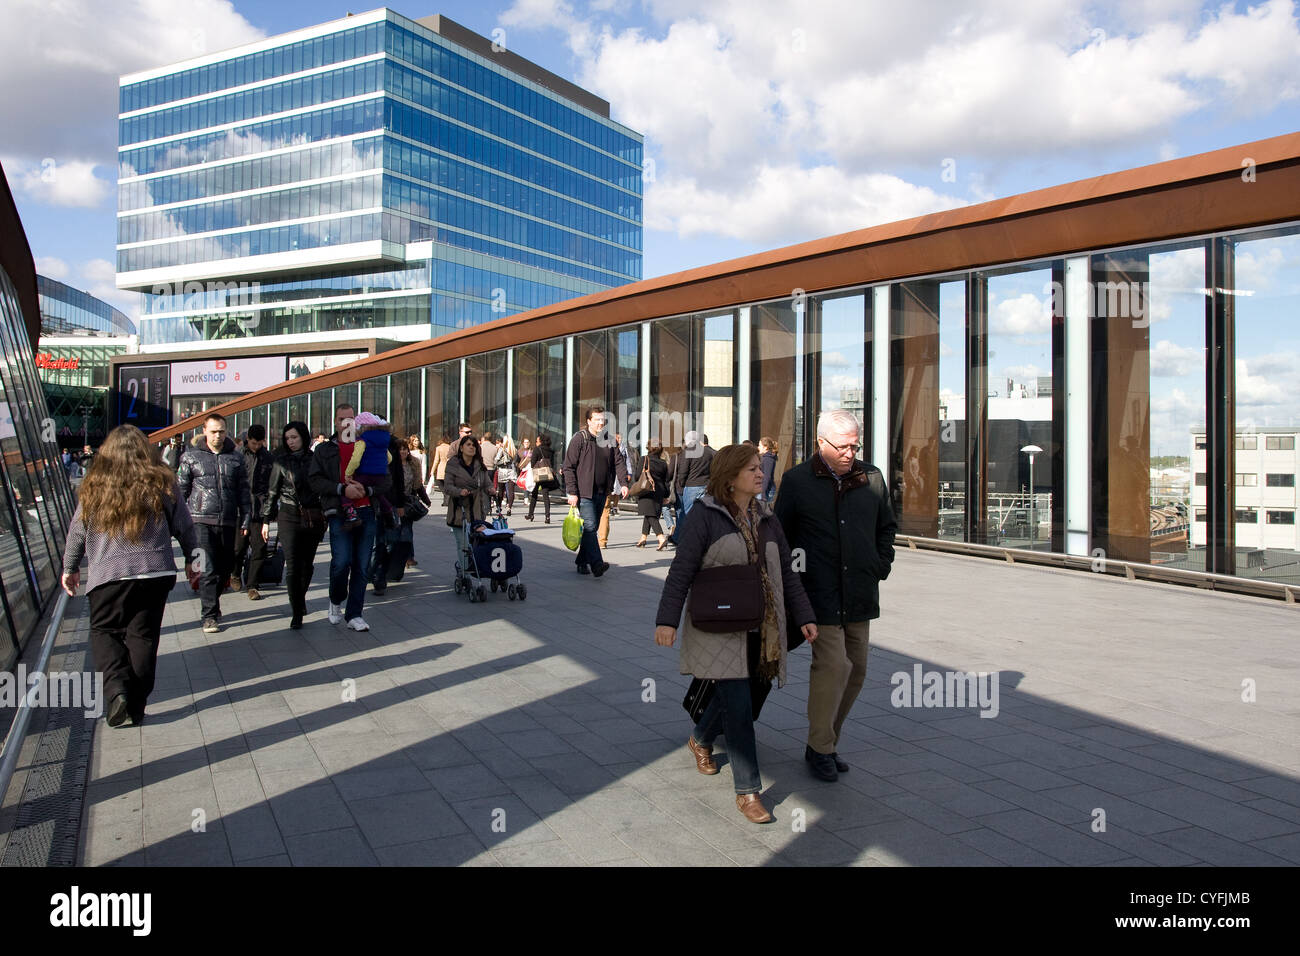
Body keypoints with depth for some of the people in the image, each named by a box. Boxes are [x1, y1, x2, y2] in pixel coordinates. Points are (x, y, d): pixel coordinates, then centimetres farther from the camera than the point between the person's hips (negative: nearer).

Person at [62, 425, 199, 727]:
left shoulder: (94, 488, 0)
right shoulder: (163, 484, 1)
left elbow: (77, 532, 8)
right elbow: (184, 527, 6)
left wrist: (70, 568, 22)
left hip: (108, 575, -1)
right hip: (156, 573, 1)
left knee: (104, 631, 14)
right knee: (143, 636, 8)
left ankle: (116, 687, -9)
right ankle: (136, 706, 11)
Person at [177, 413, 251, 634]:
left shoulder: (235, 458, 10)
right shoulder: (191, 456, 3)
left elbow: (243, 490, 13)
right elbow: (181, 489, 5)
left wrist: (245, 518, 8)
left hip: (228, 522, 3)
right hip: (202, 520, -3)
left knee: (225, 567, 11)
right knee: (208, 569, -9)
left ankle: (211, 603, 32)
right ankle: (209, 615, -3)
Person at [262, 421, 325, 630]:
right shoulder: (281, 462, 4)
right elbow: (272, 492, 7)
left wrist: (326, 516, 6)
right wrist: (266, 520, 6)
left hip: (314, 518, 1)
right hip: (289, 518, -1)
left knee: (308, 563, 11)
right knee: (293, 566, -7)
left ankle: (300, 597, 36)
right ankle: (297, 613, -2)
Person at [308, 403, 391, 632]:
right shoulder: (324, 450, 12)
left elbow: (386, 480, 12)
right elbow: (315, 480, 0)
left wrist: (367, 490, -7)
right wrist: (342, 489, -13)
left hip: (366, 512, 2)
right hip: (339, 513, -2)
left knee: (361, 566, 3)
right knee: (341, 561, -13)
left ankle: (354, 614, 13)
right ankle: (336, 601, 17)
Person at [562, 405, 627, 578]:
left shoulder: (609, 440, 10)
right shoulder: (579, 439, -6)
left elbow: (619, 462, 12)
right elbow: (569, 467, -7)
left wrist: (624, 482, -5)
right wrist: (572, 492, -13)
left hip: (602, 492, 6)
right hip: (584, 493, -6)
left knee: (592, 528, 11)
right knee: (589, 526, -14)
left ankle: (582, 562, 21)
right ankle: (596, 563, -18)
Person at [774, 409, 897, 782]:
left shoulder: (871, 478, 8)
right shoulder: (796, 480, -2)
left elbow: (886, 526, 23)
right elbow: (779, 534, 5)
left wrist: (880, 565, 11)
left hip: (859, 594, 5)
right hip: (819, 594, -5)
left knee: (855, 670, 9)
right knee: (833, 665, -14)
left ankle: (827, 742, 24)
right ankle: (819, 747, 3)